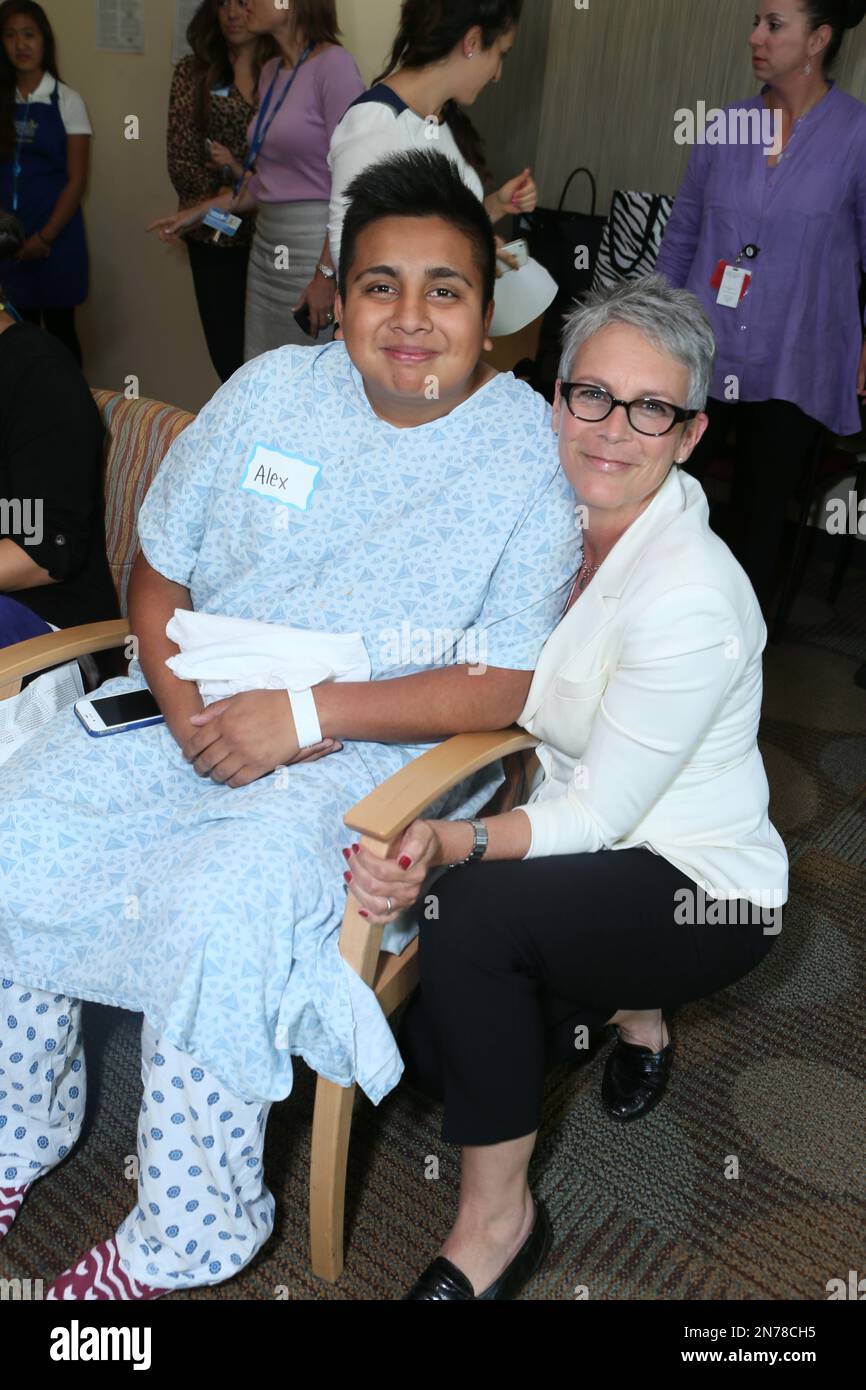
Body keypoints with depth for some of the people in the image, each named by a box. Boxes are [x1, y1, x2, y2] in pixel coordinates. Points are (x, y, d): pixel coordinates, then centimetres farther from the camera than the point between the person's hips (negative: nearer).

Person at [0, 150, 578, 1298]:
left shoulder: (533, 456, -7)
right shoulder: (271, 389, 6)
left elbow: (516, 685, -14)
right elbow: (159, 570, 9)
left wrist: (309, 714, -20)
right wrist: (185, 701, -11)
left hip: (379, 748, -4)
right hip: (195, 701, 5)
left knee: (220, 912, -29)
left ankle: (182, 1241, -1)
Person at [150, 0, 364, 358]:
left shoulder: (334, 65, -11)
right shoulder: (271, 72, 14)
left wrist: (326, 273, -21)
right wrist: (201, 211, 16)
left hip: (318, 249, -8)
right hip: (266, 248, 8)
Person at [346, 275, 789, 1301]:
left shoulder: (690, 599, -27)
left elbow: (600, 814, -23)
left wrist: (453, 845, -37)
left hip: (699, 889, -7)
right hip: (588, 853, 7)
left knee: (475, 907, -32)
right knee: (415, 1036, -3)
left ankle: (496, 1224, -9)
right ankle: (622, 1006, 24)